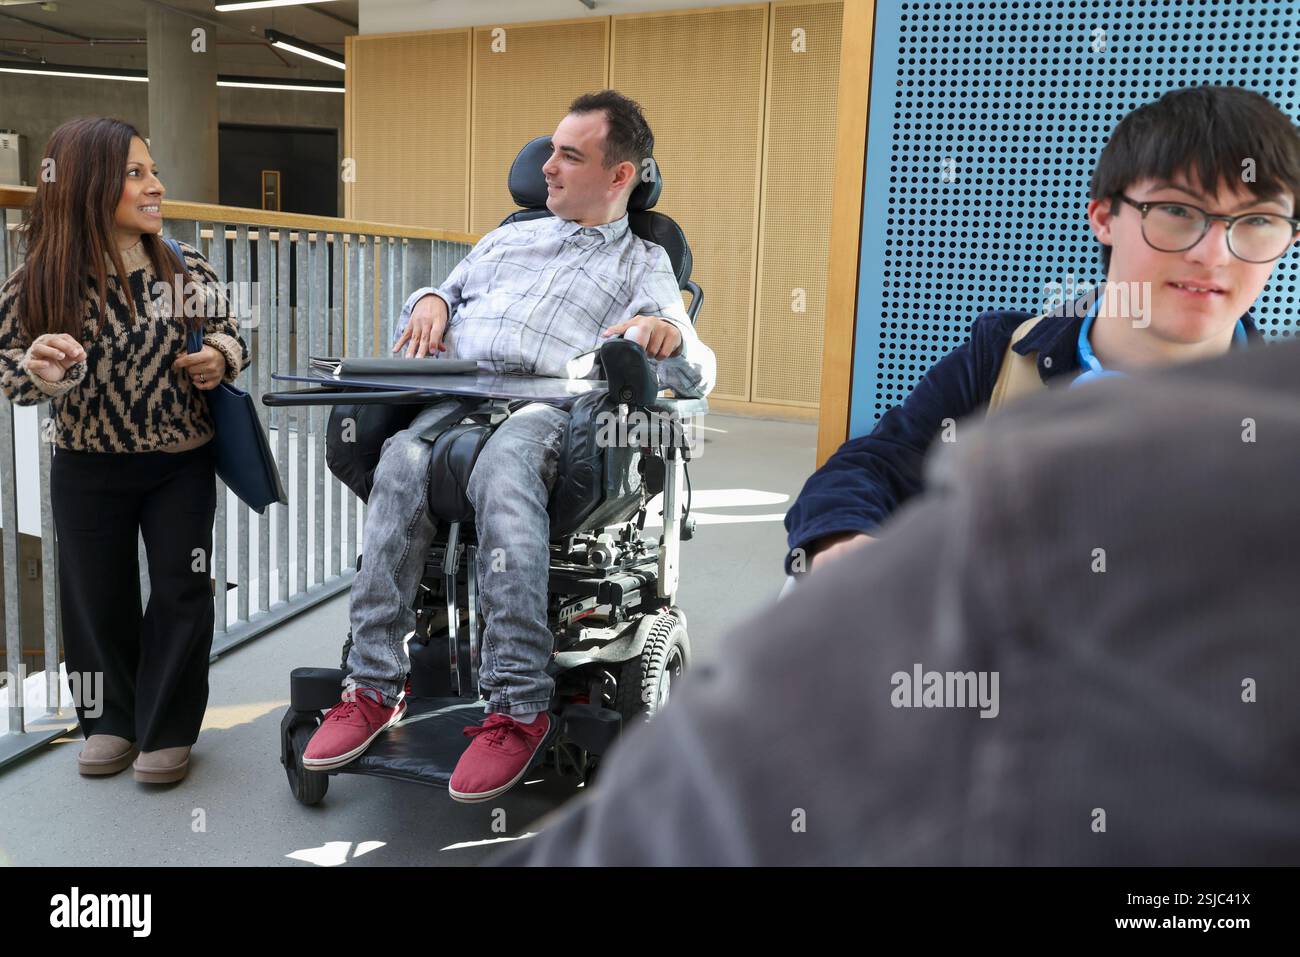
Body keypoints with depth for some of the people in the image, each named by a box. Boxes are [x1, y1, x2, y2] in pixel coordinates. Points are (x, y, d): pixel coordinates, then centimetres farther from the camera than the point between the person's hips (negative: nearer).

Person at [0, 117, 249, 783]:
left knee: (180, 593, 4)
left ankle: (167, 729, 21)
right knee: (97, 597, 12)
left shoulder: (188, 270, -6)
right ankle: (110, 721, 32)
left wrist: (221, 357, -13)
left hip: (181, 462, 0)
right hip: (88, 467, 0)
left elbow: (229, 331, 9)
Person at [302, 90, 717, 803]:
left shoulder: (644, 268, 21)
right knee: (400, 463, -32)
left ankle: (518, 706, -39)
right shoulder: (509, 237, 33)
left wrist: (667, 335, -15)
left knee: (502, 467, -40)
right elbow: (444, 298, 37)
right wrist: (431, 301, 13)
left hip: (549, 403, -3)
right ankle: (375, 686, -31)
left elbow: (697, 372, 8)